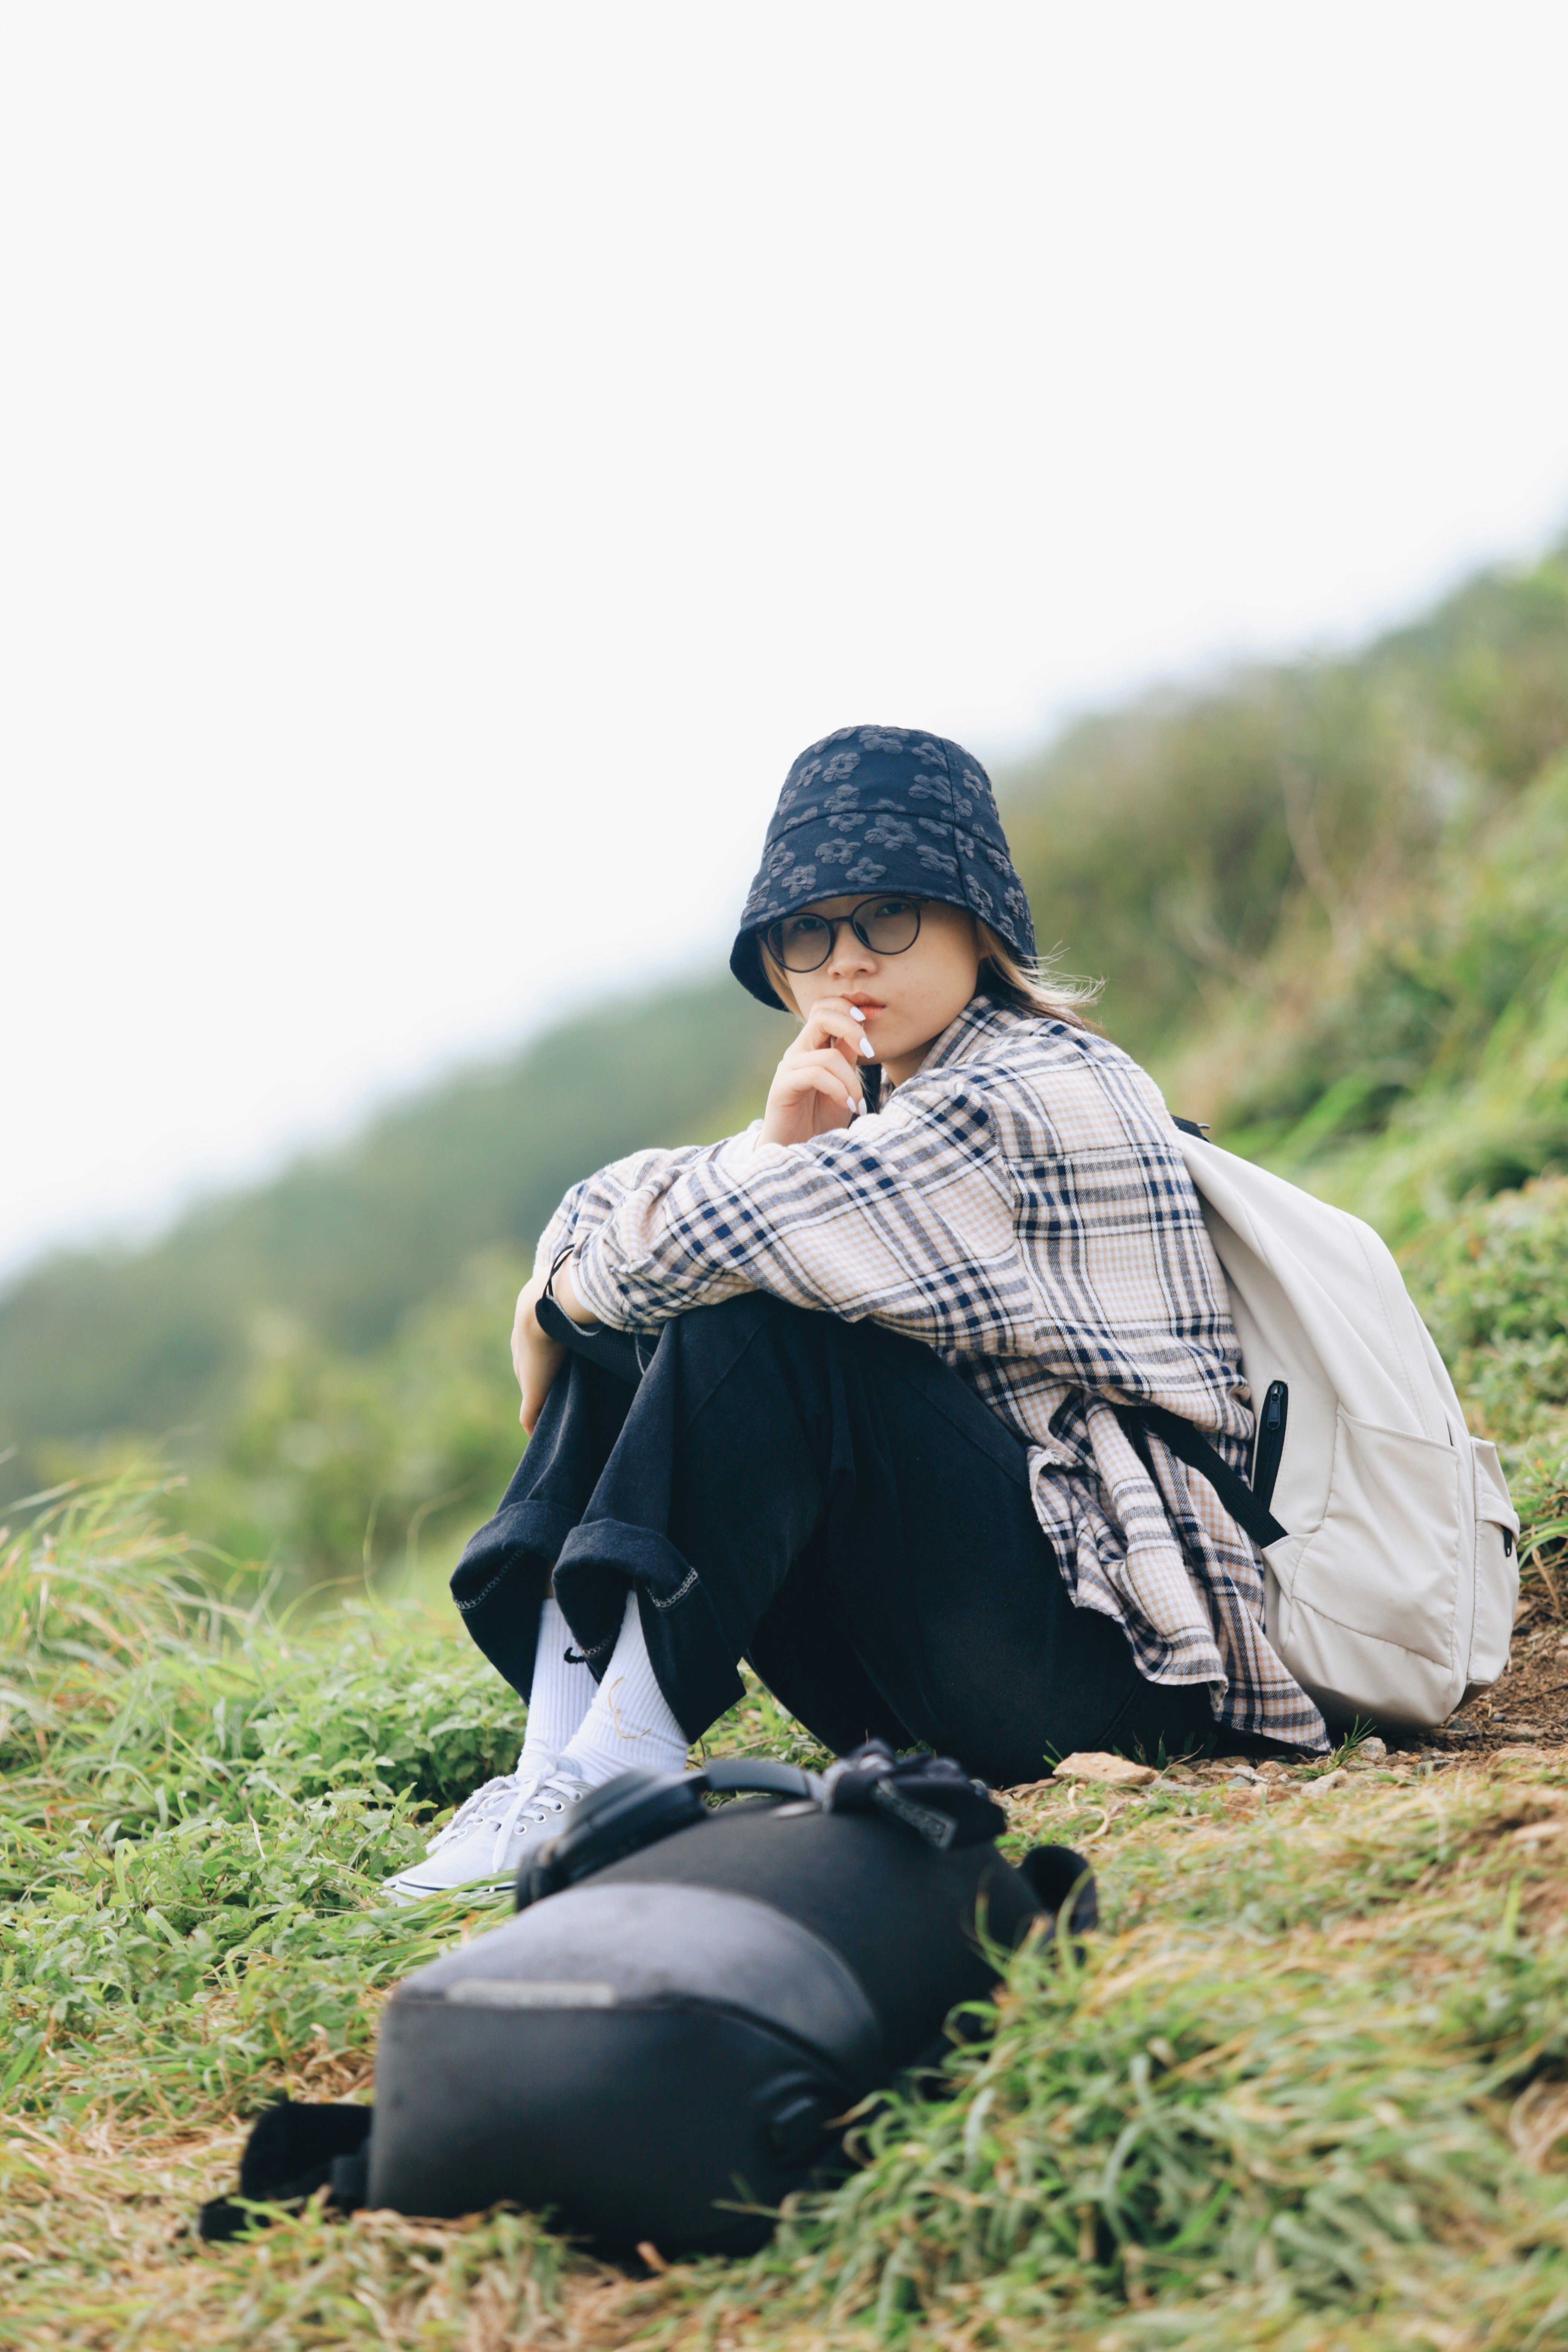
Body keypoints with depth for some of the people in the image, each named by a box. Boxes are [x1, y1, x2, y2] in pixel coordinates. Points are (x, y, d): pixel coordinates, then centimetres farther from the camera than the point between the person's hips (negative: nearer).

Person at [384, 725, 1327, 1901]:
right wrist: (774, 1147, -15)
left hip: (1117, 1641, -9)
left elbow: (701, 1239, -23)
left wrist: (557, 1295, -4)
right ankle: (557, 1754, -13)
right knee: (622, 1317, -1)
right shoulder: (880, 1101, 14)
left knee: (760, 1308, -24)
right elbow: (608, 1213, 3)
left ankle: (626, 1755, -23)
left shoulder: (1038, 1098, -15)